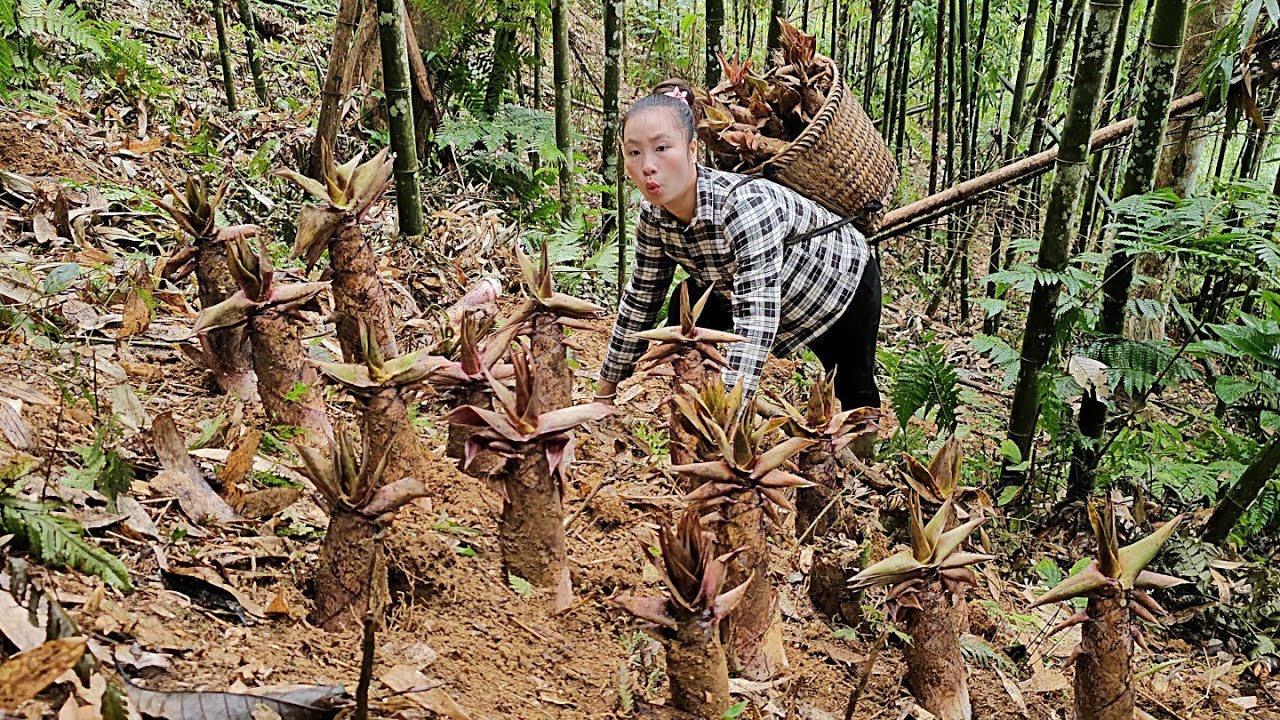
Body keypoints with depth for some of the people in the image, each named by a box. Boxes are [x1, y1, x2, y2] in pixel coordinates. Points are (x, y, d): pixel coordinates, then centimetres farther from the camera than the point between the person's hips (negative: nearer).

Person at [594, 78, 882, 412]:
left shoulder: (745, 206, -43)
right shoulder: (654, 212, -22)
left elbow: (755, 326, -48)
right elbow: (640, 298, -10)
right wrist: (605, 392, -6)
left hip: (842, 280, -5)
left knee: (855, 393, 13)